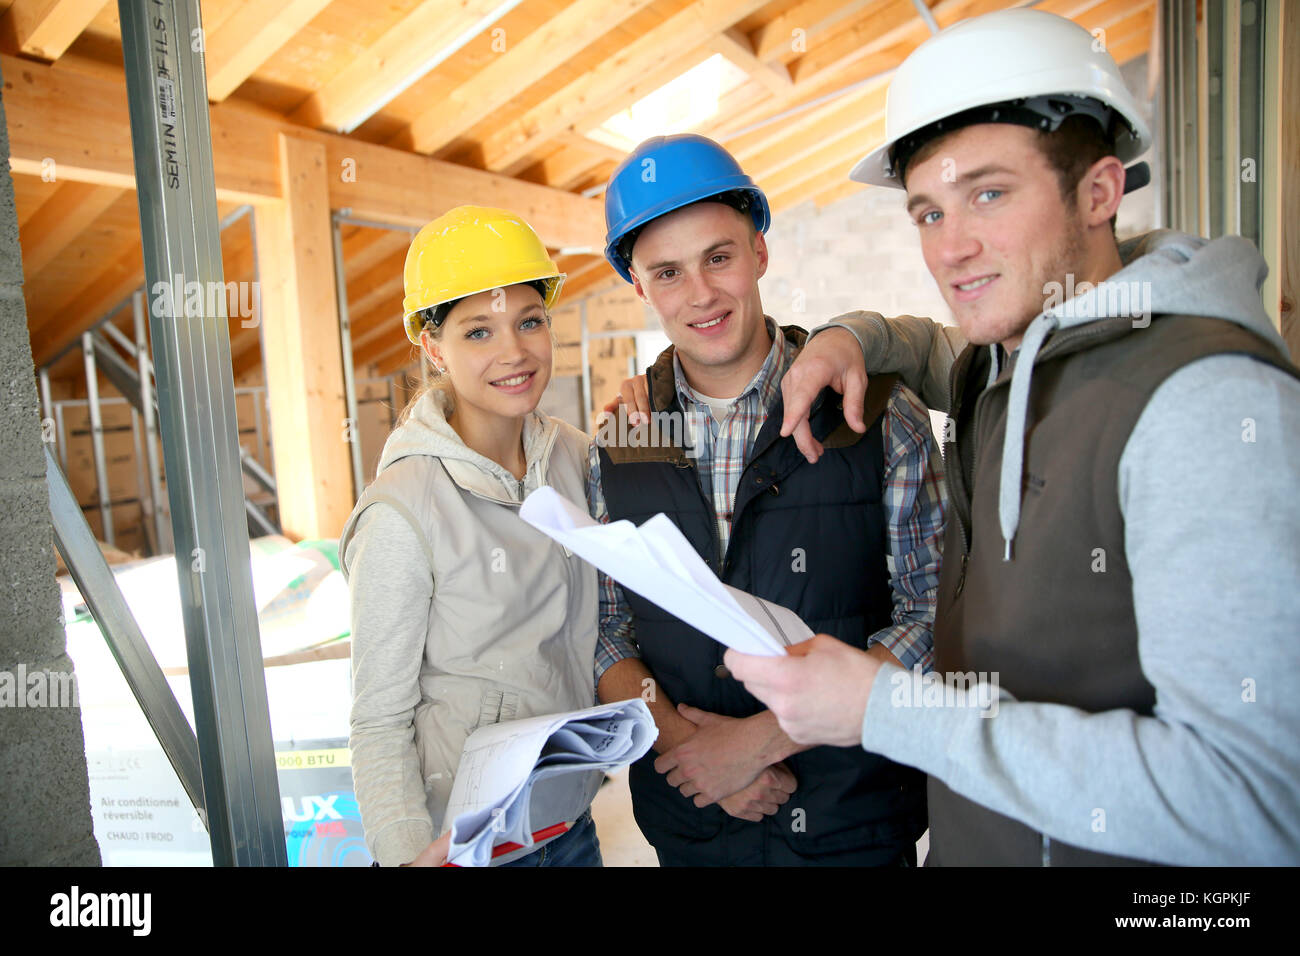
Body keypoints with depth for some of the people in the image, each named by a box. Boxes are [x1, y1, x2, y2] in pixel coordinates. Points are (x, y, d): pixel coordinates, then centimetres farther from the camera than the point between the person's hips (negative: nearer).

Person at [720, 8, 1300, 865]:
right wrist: (854, 336, 1)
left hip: (1102, 844, -7)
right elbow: (937, 349, 25)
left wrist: (884, 707, -29)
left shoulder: (1211, 399, -26)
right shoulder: (1000, 364, 0)